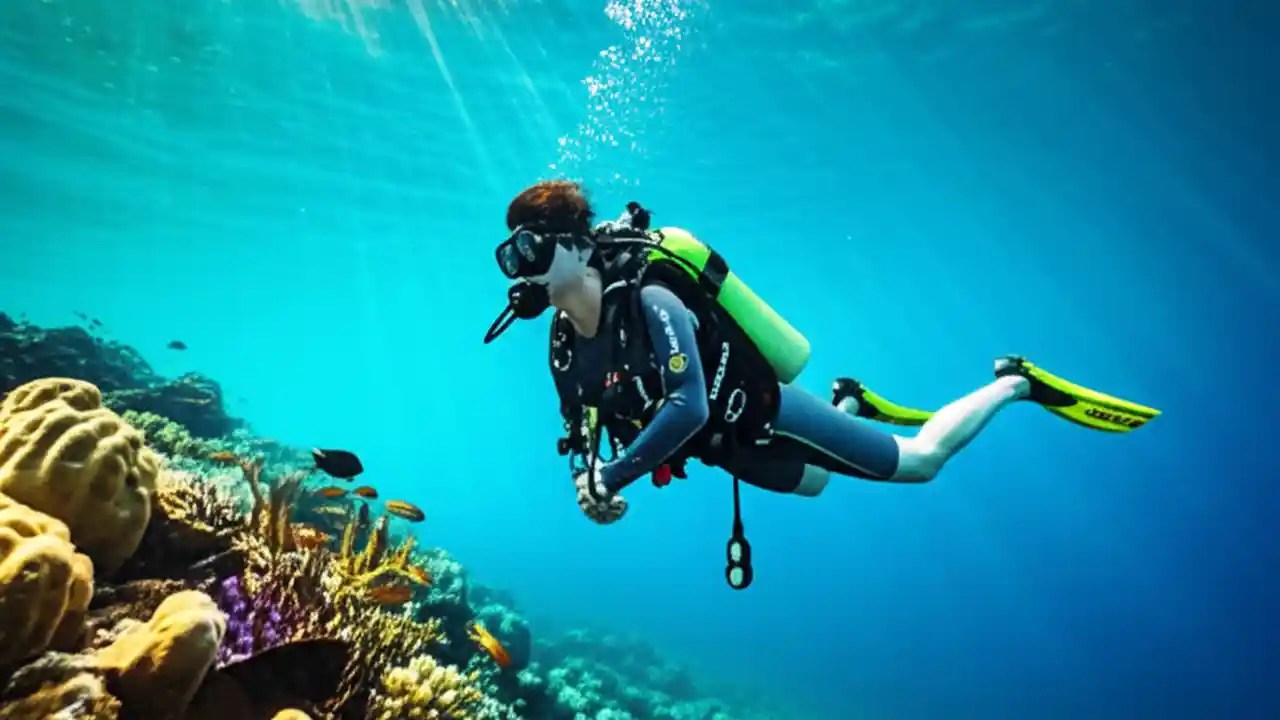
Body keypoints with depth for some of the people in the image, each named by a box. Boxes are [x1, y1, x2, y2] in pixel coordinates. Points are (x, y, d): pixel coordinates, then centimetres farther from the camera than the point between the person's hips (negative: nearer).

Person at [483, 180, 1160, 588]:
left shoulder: (648, 299, -33)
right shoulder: (565, 341, -8)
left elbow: (687, 408, -40)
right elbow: (581, 429, 5)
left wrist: (612, 478, -33)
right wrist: (583, 478, -13)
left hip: (763, 414, -7)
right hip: (727, 447, 8)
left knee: (921, 459, 7)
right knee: (813, 484, 34)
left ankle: (1016, 382, 27)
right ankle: (851, 403, 50)